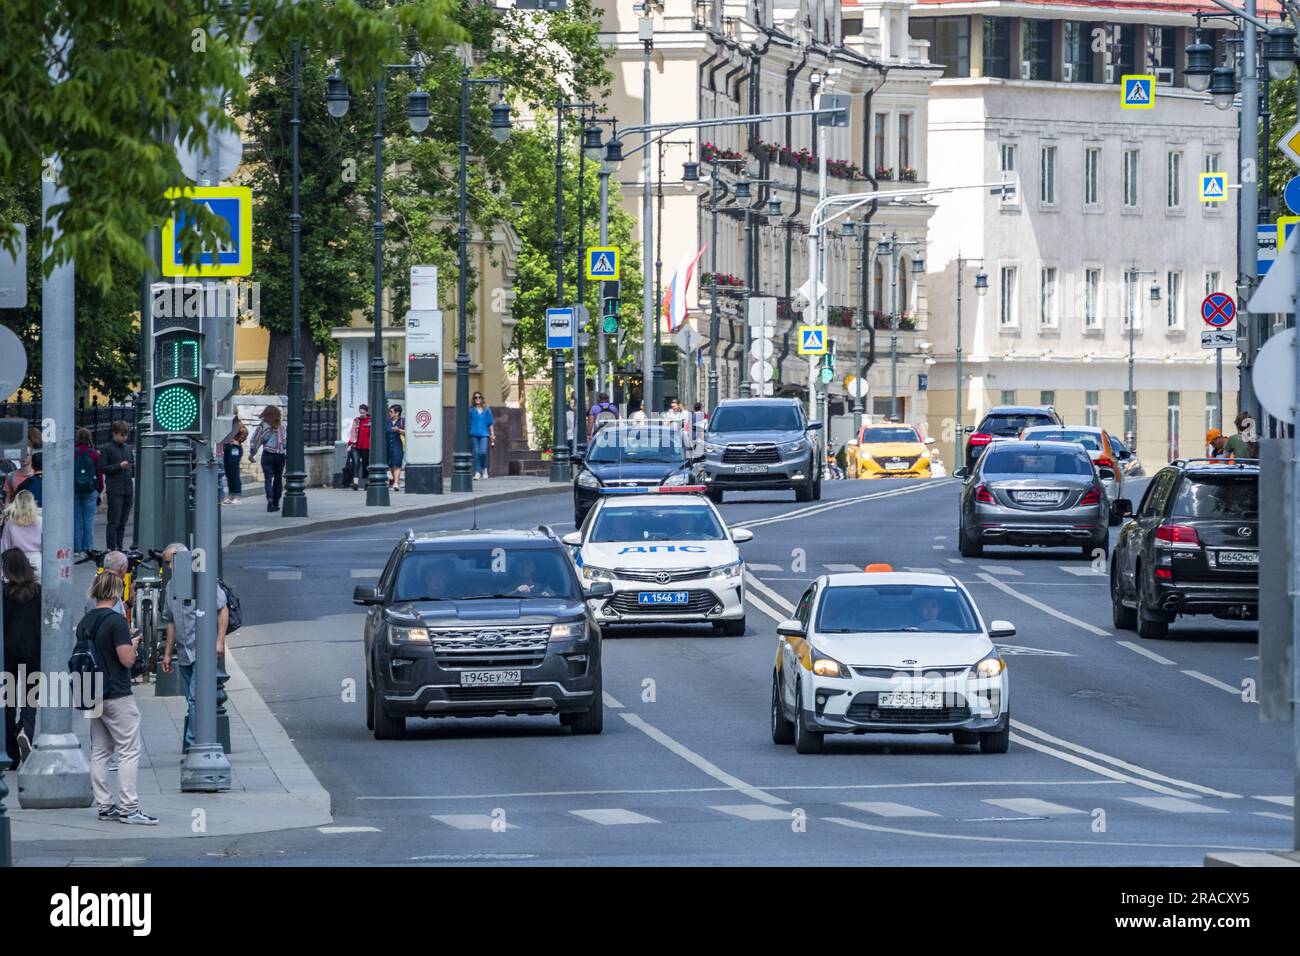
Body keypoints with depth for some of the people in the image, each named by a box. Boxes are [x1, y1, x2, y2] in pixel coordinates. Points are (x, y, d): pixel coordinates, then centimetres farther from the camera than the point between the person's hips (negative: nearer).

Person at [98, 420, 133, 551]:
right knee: (114, 521, -9)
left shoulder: (128, 448, 16)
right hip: (115, 490, -6)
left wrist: (135, 466, 0)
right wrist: (119, 466, -16)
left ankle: (120, 547, 12)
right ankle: (111, 548, -9)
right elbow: (102, 468, -7)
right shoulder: (107, 449, -2)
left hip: (128, 489, 6)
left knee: (123, 522, 8)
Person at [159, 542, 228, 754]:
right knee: (192, 702, 8)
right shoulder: (171, 587, 14)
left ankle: (193, 743, -18)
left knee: (196, 699, -16)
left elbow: (222, 609, -6)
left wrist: (220, 641, -14)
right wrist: (167, 653, 20)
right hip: (183, 655, 7)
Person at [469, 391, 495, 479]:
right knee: (476, 453, -3)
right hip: (474, 434, 0)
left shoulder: (487, 410, 9)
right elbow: (468, 422, 7)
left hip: (484, 434, 0)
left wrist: (492, 434, 7)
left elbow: (491, 423, 12)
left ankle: (484, 469, 9)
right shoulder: (471, 410, 6)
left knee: (483, 452, -14)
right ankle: (477, 472, 4)